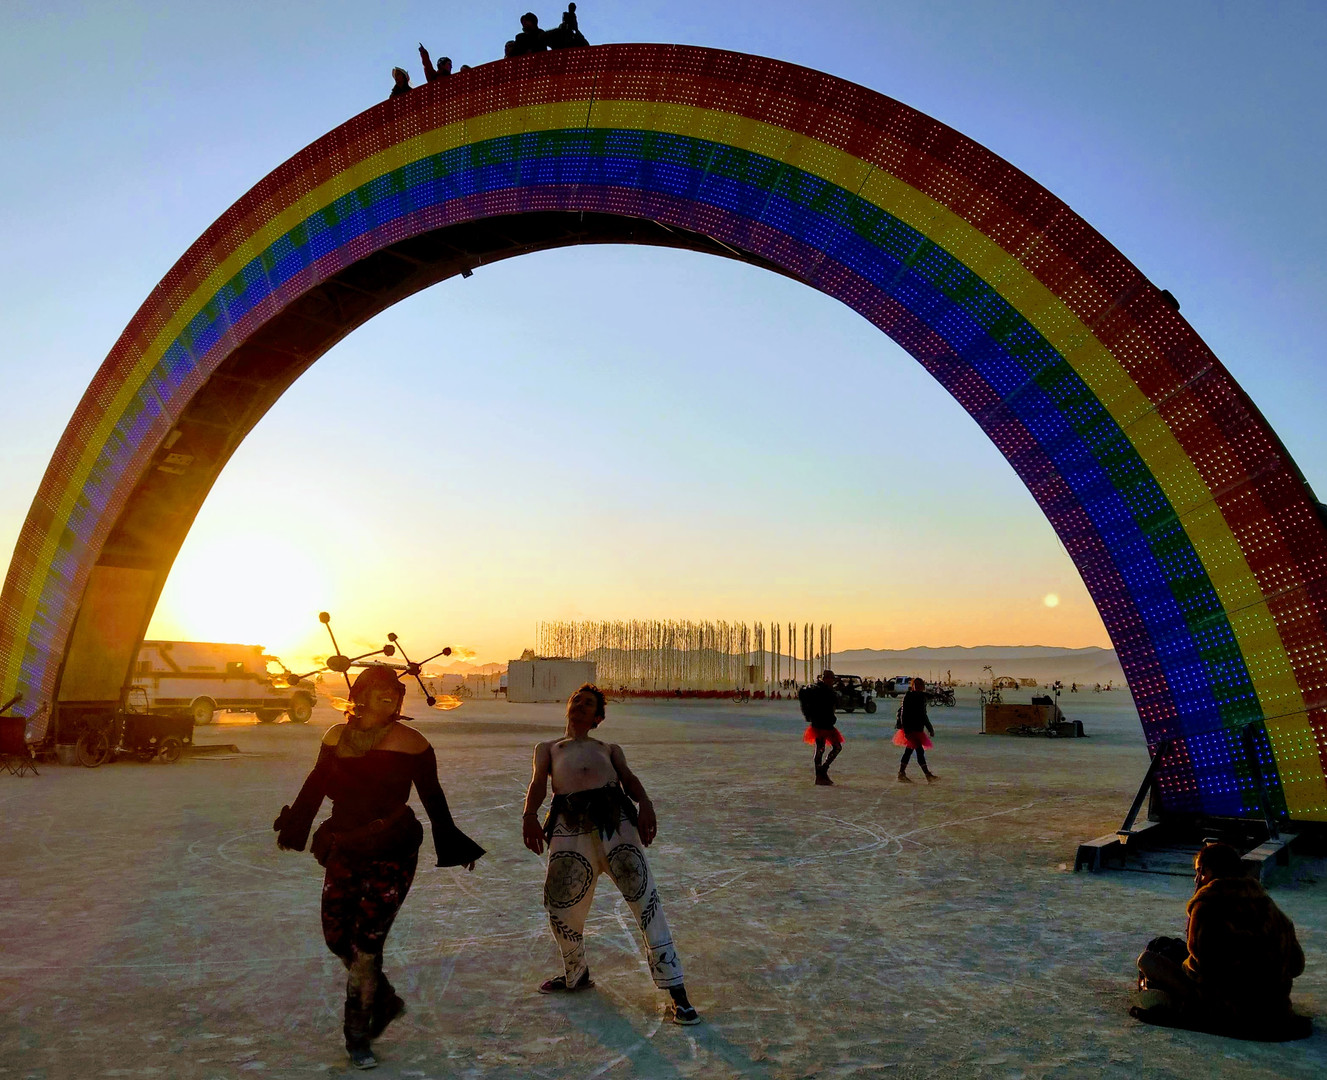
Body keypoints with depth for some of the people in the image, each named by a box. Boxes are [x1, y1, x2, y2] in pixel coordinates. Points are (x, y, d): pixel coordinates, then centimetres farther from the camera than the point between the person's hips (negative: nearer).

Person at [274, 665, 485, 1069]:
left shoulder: (409, 742, -9)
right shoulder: (337, 736, 4)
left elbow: (432, 797, -1)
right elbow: (316, 784, 18)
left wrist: (451, 843, 2)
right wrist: (295, 825, 26)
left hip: (392, 853, -5)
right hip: (345, 850, 5)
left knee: (366, 942, -6)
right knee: (336, 936, 8)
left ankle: (358, 1035, 14)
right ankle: (385, 1001, 34)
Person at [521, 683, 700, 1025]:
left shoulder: (609, 748, 34)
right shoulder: (548, 748, 34)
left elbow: (628, 778, 15)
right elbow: (538, 782, 14)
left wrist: (645, 803, -8)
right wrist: (529, 815, -8)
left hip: (614, 815, 0)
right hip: (568, 824, 1)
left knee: (645, 900, -11)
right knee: (561, 909, -1)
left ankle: (676, 992, -9)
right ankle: (576, 975, 28)